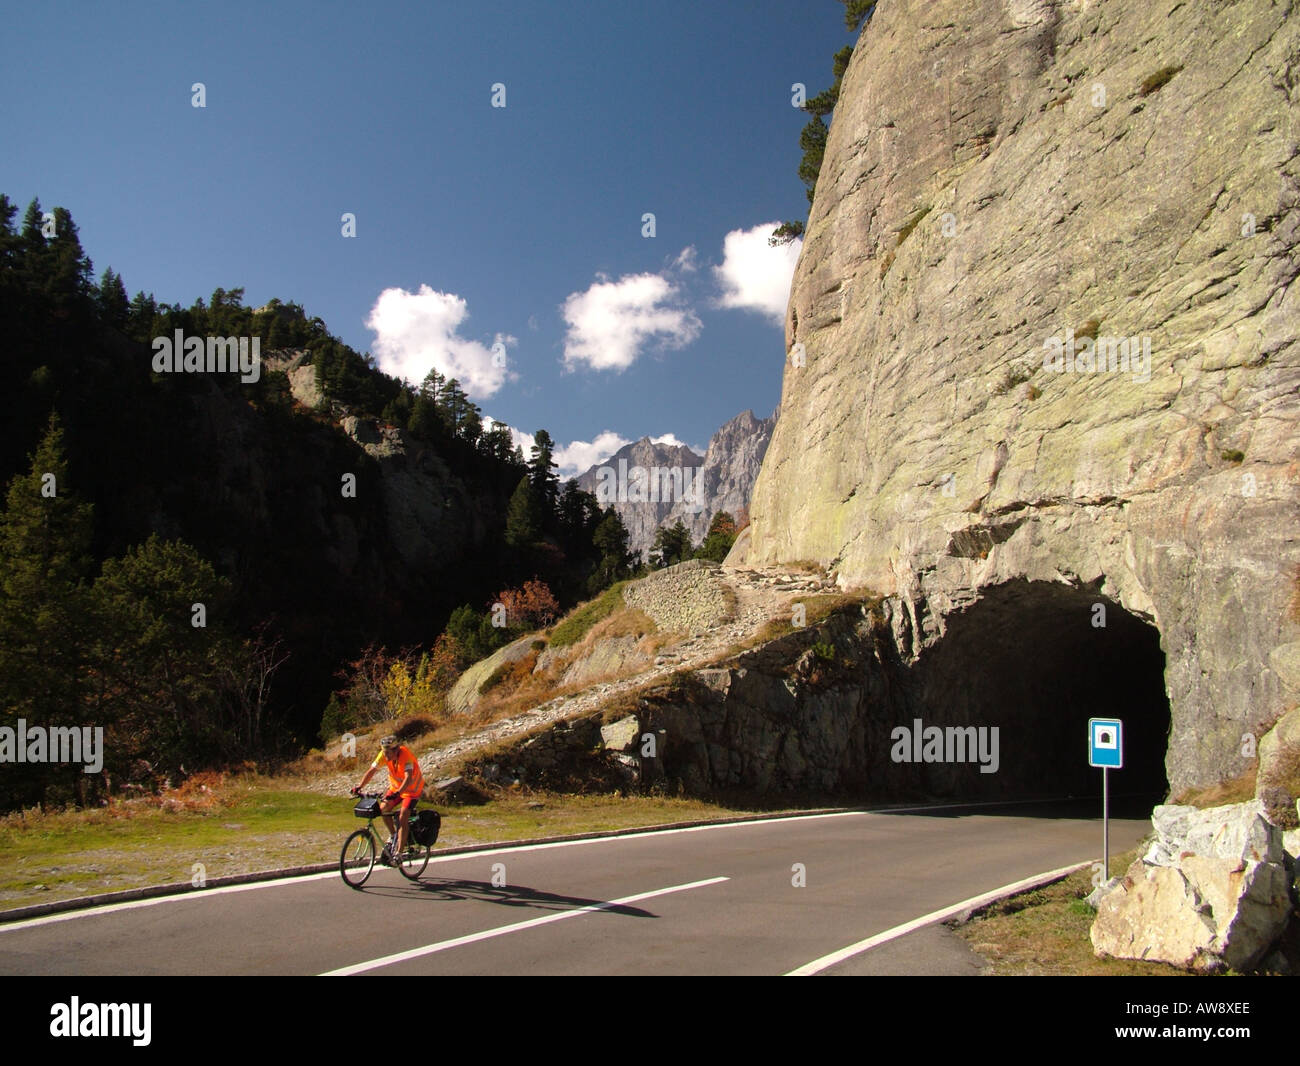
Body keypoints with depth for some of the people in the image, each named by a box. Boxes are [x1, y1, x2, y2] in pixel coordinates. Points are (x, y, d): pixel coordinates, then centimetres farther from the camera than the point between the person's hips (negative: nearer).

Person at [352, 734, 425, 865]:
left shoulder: (405, 755, -32)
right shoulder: (383, 755, -16)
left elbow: (408, 778, -41)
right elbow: (372, 770, -16)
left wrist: (397, 793, -55)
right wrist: (359, 786, -28)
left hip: (412, 789, -6)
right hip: (396, 787, 6)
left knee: (403, 818, -18)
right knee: (383, 808, -13)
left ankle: (398, 854, -13)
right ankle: (392, 836, 11)